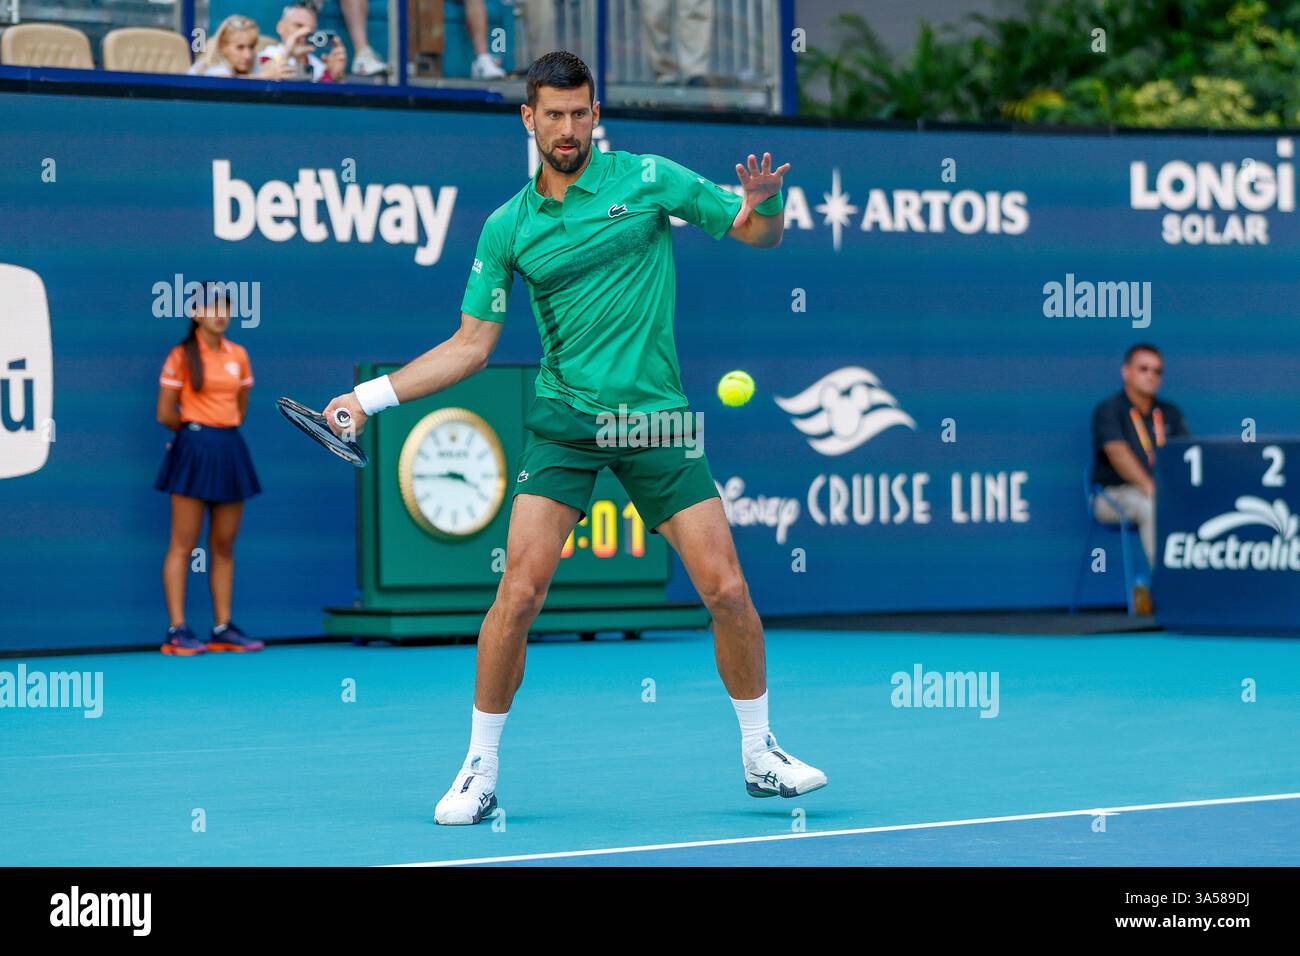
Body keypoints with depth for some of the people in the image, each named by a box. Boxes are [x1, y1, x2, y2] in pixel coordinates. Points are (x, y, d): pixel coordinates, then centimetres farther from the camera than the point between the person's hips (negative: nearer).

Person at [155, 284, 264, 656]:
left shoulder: (238, 356, 10)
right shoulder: (181, 356, -4)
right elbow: (165, 413, -3)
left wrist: (222, 429, 11)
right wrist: (196, 427, 9)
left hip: (230, 451, 5)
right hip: (194, 451, -5)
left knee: (224, 546, 7)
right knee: (184, 544, -5)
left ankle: (223, 628, 11)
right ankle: (177, 630, -5)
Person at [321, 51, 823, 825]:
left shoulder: (647, 178, 1)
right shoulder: (508, 227, 5)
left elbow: (761, 235, 5)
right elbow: (470, 346, 8)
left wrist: (763, 202, -19)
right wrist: (371, 397, 1)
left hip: (656, 418, -1)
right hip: (565, 420, 1)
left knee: (727, 591, -4)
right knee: (520, 591, -11)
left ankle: (761, 756, 15)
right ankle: (480, 771, 2)